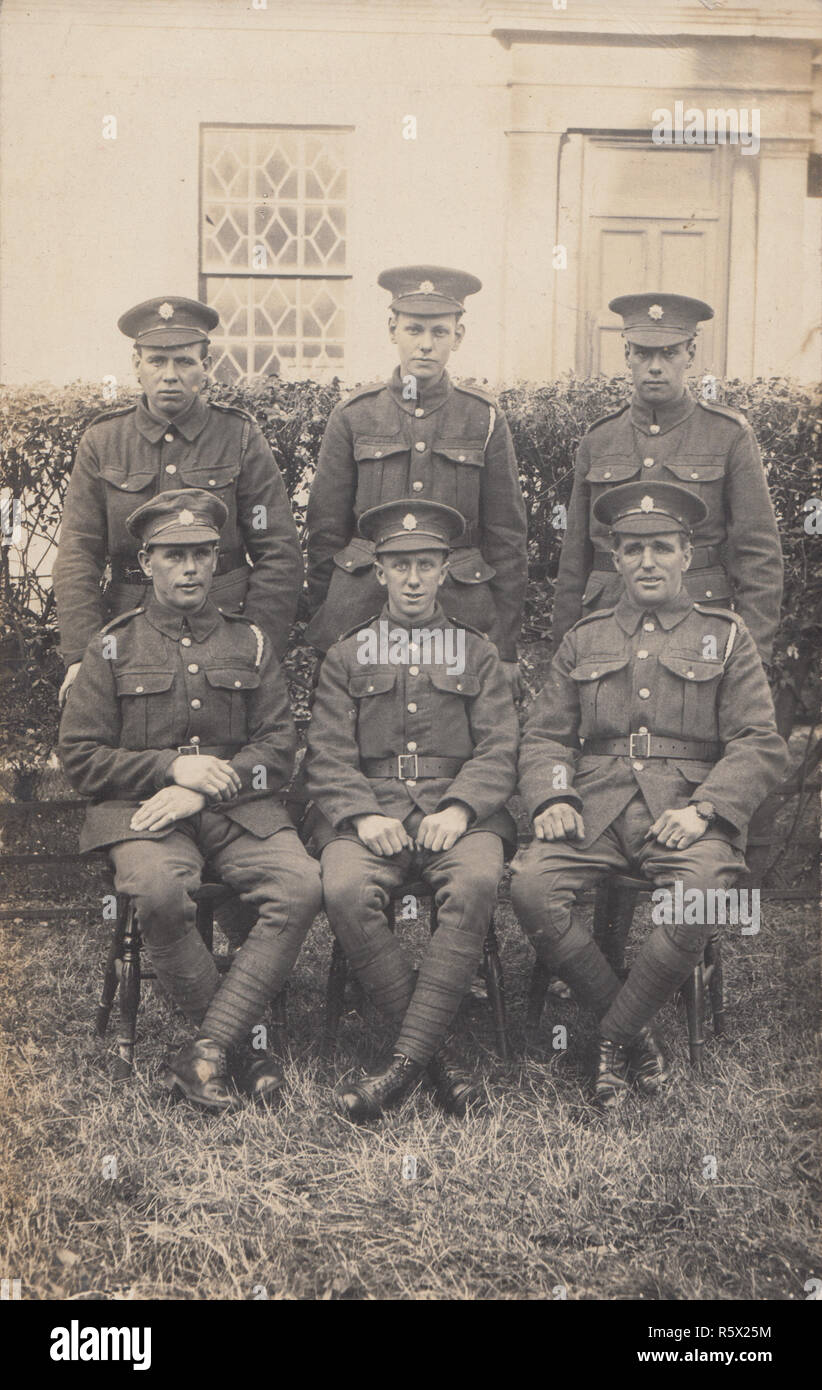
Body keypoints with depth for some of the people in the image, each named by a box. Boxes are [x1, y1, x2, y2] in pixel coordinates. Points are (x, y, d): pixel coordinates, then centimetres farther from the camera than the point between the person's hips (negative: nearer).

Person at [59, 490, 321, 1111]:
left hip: (239, 808, 2)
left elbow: (279, 750, 8)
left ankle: (209, 1047, -21)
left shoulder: (250, 642, 15)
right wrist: (172, 767, -9)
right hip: (141, 810, -2)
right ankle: (245, 1043, -16)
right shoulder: (114, 646, 10)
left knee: (302, 886, -28)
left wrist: (202, 790, -9)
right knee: (159, 891, -35)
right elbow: (81, 757, 5)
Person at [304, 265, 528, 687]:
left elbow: (507, 538, 6)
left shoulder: (485, 419, 4)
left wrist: (506, 648, 3)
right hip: (362, 608, 0)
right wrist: (321, 635, 5)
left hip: (461, 611, 0)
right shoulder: (353, 416, 4)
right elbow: (324, 532, 7)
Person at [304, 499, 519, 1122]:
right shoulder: (347, 657, 18)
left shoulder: (478, 654, 19)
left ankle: (408, 1059, -32)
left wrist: (459, 808, -12)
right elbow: (327, 756, 8)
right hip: (369, 812, 0)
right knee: (346, 891, -33)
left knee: (477, 884, -35)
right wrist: (363, 815, -12)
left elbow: (499, 753, 8)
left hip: (458, 810, 0)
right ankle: (437, 1056, -24)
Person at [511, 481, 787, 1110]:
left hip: (687, 810, -2)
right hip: (595, 807, 2)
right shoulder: (584, 639, 21)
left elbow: (761, 746, 4)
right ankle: (638, 1035, -11)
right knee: (531, 887, -27)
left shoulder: (727, 637, 13)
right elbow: (545, 735, 16)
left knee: (696, 901, -34)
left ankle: (613, 1039, -12)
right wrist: (553, 798, -6)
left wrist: (703, 809, -13)